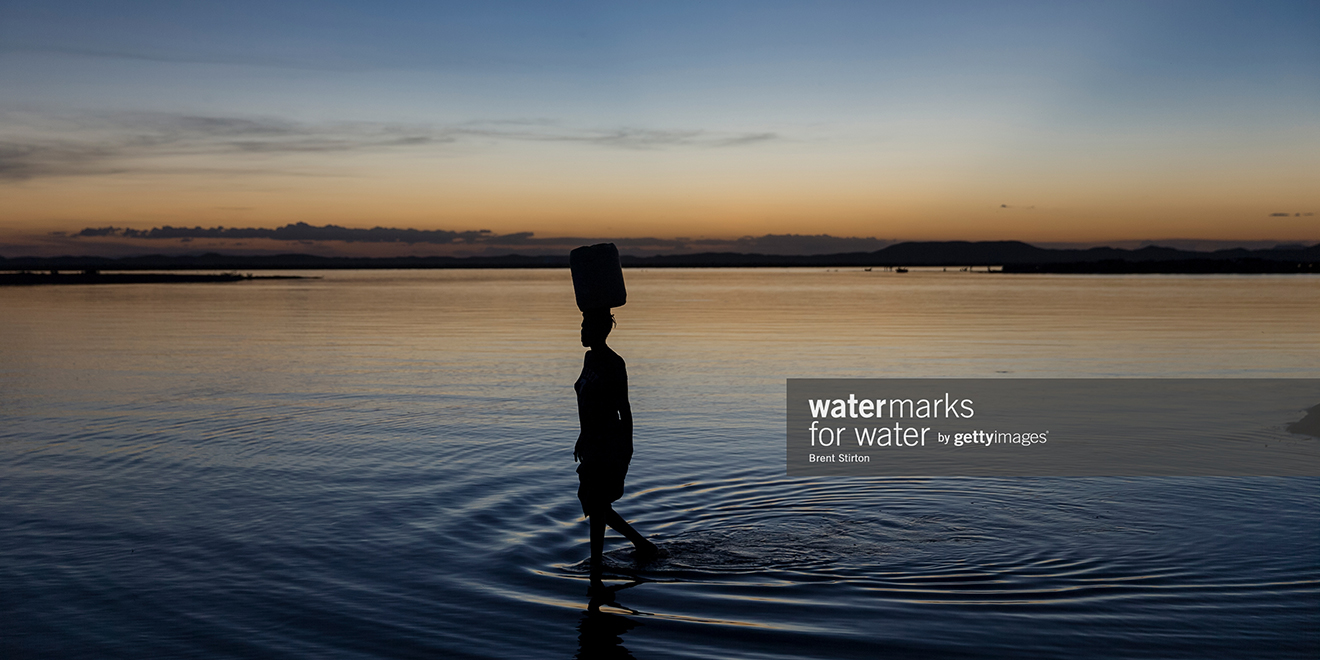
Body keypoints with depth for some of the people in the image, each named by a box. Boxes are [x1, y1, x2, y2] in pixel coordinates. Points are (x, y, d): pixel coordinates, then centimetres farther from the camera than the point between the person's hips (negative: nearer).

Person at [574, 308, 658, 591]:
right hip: (593, 442, 10)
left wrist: (627, 449, -14)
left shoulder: (613, 363, -15)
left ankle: (595, 578, 4)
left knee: (596, 509, -5)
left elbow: (624, 409, -14)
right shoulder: (591, 358, 12)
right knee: (597, 508, 16)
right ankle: (644, 546, 33)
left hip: (609, 443, -10)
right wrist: (583, 436, 24)